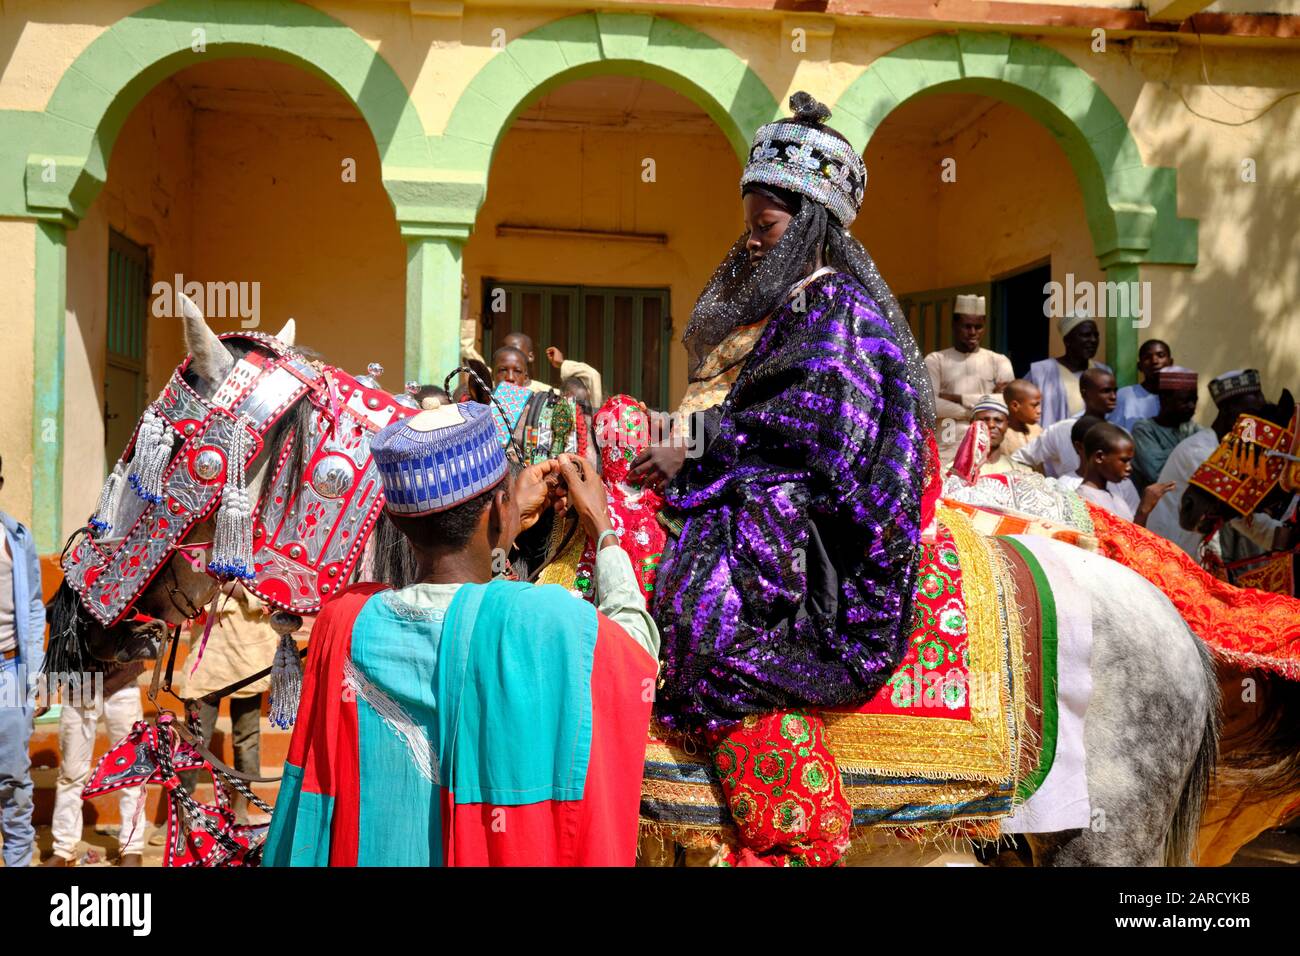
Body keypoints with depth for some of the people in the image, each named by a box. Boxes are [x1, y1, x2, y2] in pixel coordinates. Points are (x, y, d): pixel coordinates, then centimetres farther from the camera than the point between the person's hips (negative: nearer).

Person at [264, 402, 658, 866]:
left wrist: (510, 521, 12)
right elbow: (639, 644, -7)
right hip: (518, 850, -3)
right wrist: (602, 529, 4)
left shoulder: (345, 622, -16)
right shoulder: (549, 622, -27)